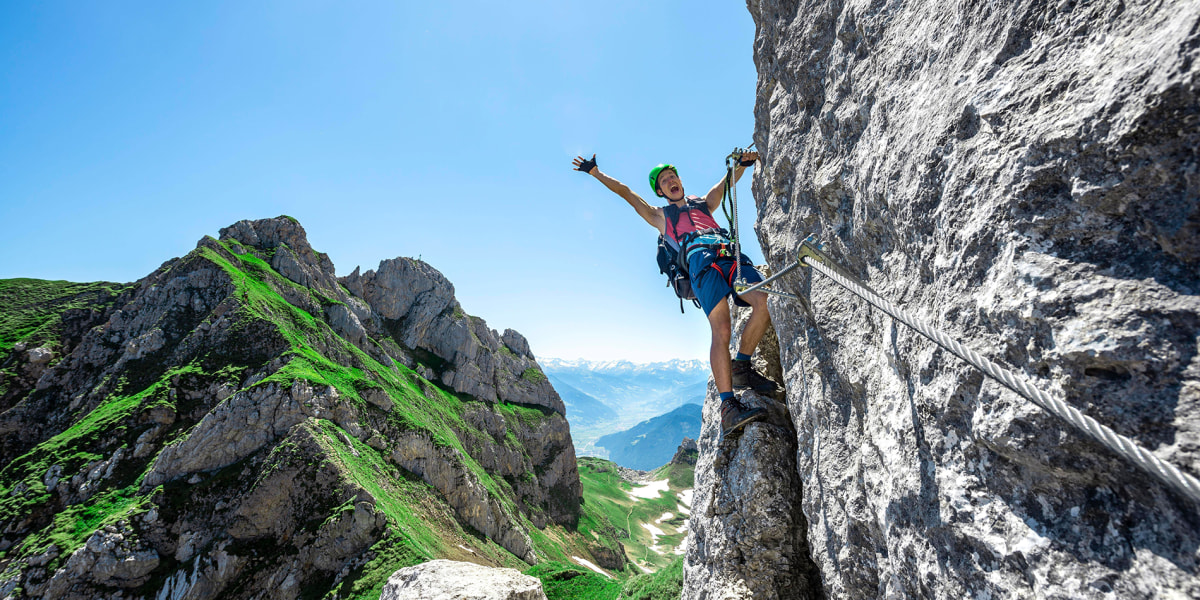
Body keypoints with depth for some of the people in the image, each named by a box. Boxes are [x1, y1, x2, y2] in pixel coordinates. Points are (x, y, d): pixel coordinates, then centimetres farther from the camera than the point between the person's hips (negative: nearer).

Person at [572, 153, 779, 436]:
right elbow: (625, 192, 32)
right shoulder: (660, 215, 33)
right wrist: (595, 172, 30)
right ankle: (728, 406, -24)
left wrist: (742, 163, 13)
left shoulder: (704, 203, 40)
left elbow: (729, 180, 33)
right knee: (721, 330, -21)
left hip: (729, 253, 4)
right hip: (700, 258, -3)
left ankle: (741, 367, -6)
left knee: (767, 301, -22)